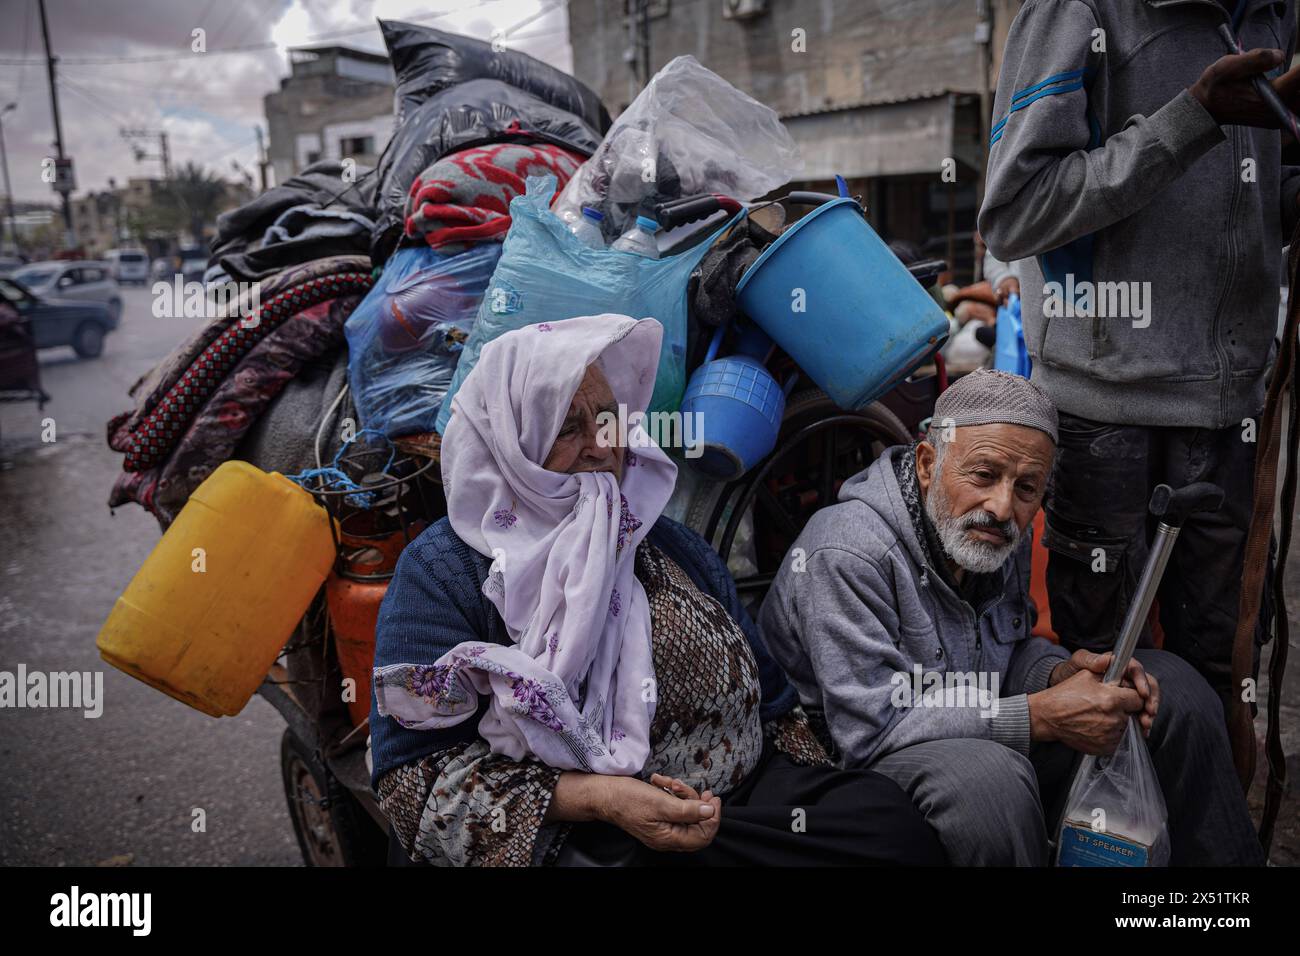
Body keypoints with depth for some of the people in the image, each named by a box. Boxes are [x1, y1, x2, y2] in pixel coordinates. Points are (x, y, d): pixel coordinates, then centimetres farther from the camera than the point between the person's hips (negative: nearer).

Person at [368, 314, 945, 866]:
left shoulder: (673, 547, 16)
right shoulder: (446, 569, -2)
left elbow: (770, 701, 19)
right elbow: (417, 774, -10)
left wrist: (820, 795, 2)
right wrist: (597, 799, -20)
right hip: (567, 840, -6)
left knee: (889, 820, -19)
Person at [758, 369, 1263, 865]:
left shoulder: (1002, 534, -2)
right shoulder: (846, 554, -28)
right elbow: (873, 727, -30)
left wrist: (1062, 673, -12)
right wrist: (1042, 716, -30)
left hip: (980, 732, 8)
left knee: (1171, 685, 3)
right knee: (984, 773, -41)